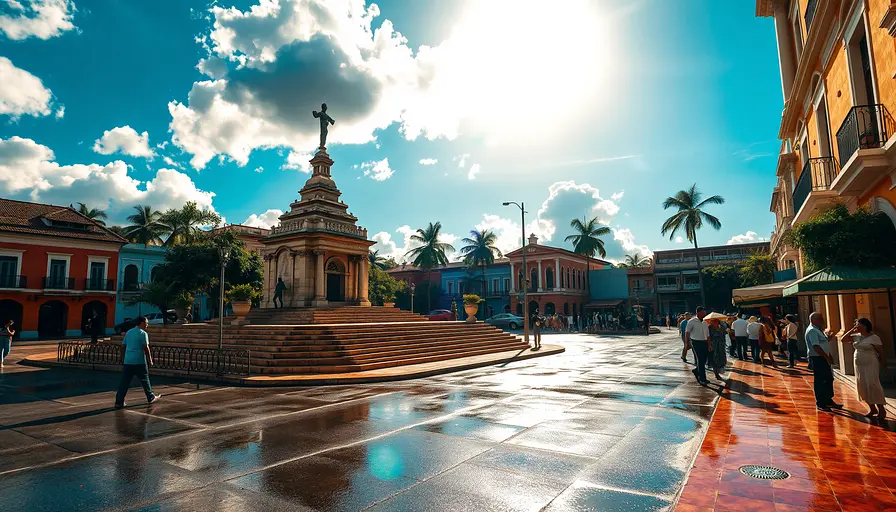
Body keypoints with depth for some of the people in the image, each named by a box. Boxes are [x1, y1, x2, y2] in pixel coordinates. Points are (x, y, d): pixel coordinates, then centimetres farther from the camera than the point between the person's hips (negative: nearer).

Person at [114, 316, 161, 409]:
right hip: (139, 361, -6)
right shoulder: (143, 333, -8)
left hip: (127, 361, 6)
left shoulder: (129, 332, 14)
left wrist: (124, 362, 24)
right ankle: (151, 398, 20)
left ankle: (119, 402, 0)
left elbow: (124, 346, 17)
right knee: (145, 380, 7)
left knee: (124, 382, 4)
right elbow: (146, 348, -12)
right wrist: (150, 360, -4)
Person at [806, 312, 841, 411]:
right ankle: (820, 403, 8)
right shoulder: (812, 331, -18)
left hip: (824, 358, 10)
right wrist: (827, 357, -20)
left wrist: (829, 338, 7)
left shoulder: (819, 330, 14)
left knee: (829, 379, 17)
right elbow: (816, 347, -23)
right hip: (817, 359, -10)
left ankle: (829, 401, 30)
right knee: (820, 381, -2)